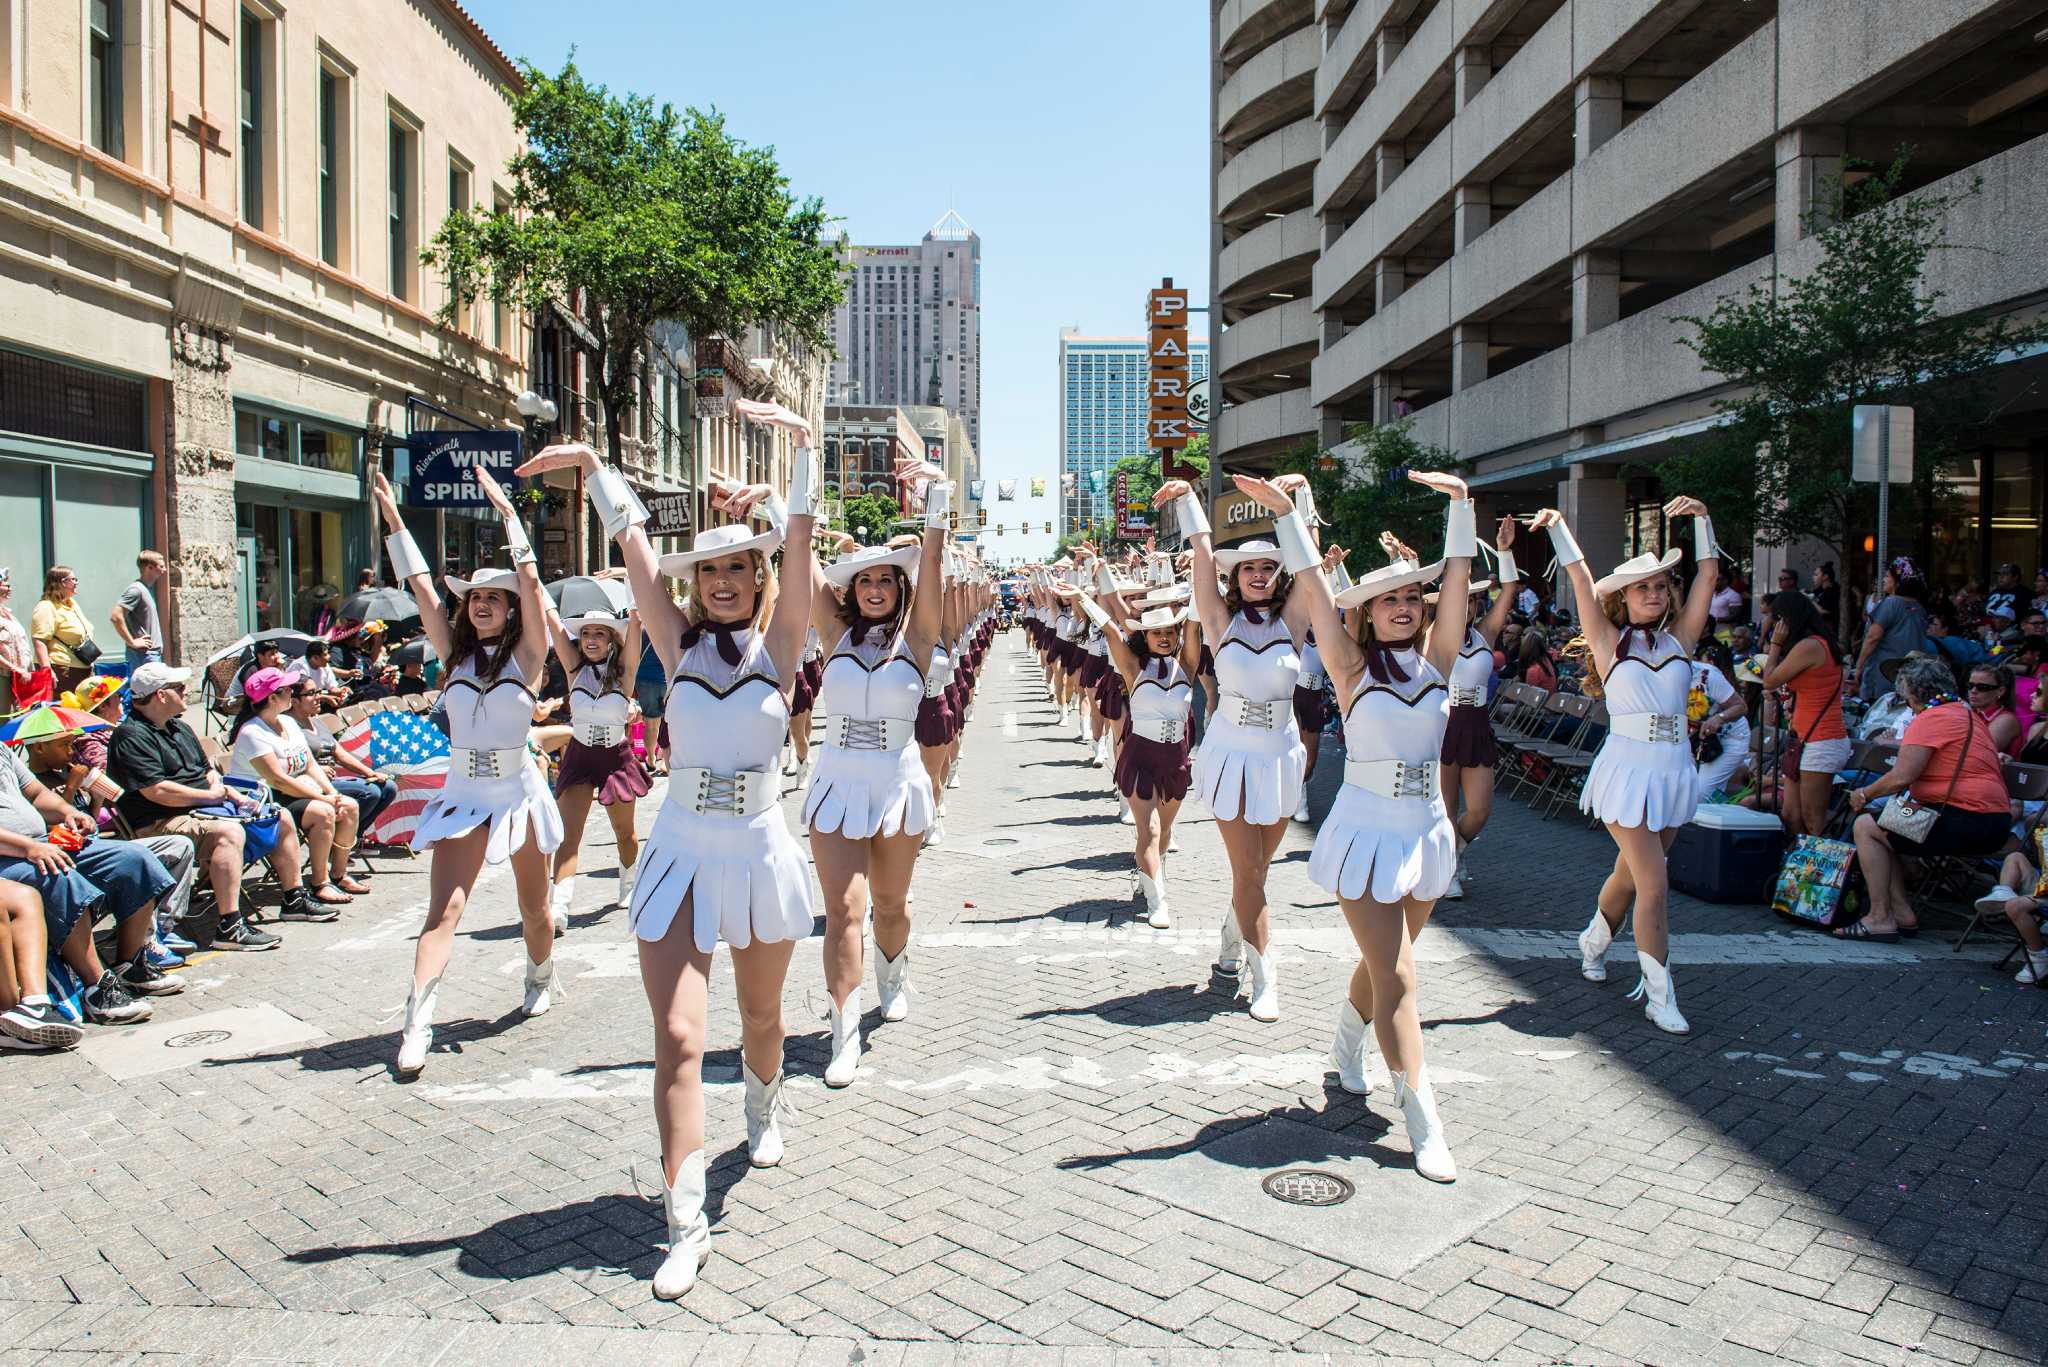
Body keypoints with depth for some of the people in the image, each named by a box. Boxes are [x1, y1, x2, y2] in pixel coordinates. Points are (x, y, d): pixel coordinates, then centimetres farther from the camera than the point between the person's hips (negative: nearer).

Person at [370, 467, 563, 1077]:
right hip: (462, 796, 2)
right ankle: (417, 1026, -19)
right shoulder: (456, 653, 5)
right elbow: (421, 586, 0)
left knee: (534, 908, 12)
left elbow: (529, 578, -13)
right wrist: (393, 519, -5)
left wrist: (506, 511, -13)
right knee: (443, 910, -11)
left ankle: (541, 982, 39)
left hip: (518, 791, -2)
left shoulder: (526, 654, -4)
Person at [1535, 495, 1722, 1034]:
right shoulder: (1610, 642, -1)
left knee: (1631, 873, 17)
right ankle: (1659, 995, 1)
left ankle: (1593, 943, 41)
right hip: (1628, 768, -4)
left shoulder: (1679, 637, 7)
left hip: (1673, 769, 4)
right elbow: (1581, 580, -7)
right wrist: (1558, 527, -10)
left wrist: (1701, 519, -3)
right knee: (1653, 885, -8)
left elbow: (1709, 574, 2)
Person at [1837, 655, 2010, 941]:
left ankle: (1880, 918, -6)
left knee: (1866, 826, -5)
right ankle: (1902, 912, 13)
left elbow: (1902, 777, -18)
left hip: (1967, 825, -10)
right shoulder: (1969, 713, 20)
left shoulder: (1930, 719, -12)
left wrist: (1864, 794, -3)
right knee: (1882, 828, 19)